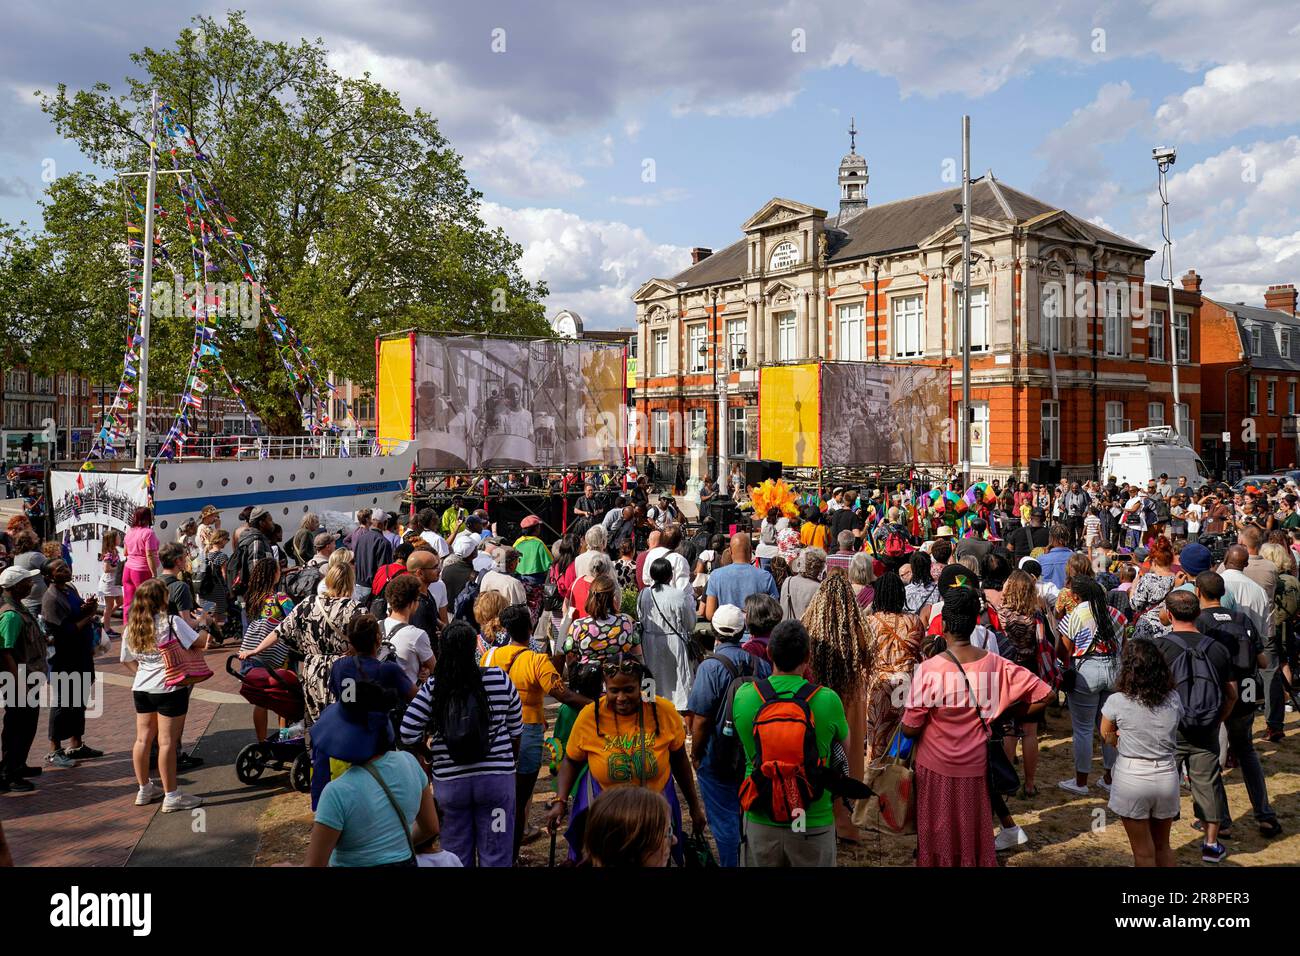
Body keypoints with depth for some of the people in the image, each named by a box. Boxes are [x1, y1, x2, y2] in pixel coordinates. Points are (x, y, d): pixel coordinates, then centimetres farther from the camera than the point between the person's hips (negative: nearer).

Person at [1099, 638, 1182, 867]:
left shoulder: (1117, 702, -15)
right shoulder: (1174, 699, -6)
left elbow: (1106, 735, 1)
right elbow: (1171, 733, 7)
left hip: (1132, 779, -3)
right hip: (1167, 777, 3)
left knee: (1144, 853, 11)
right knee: (1162, 847, 23)